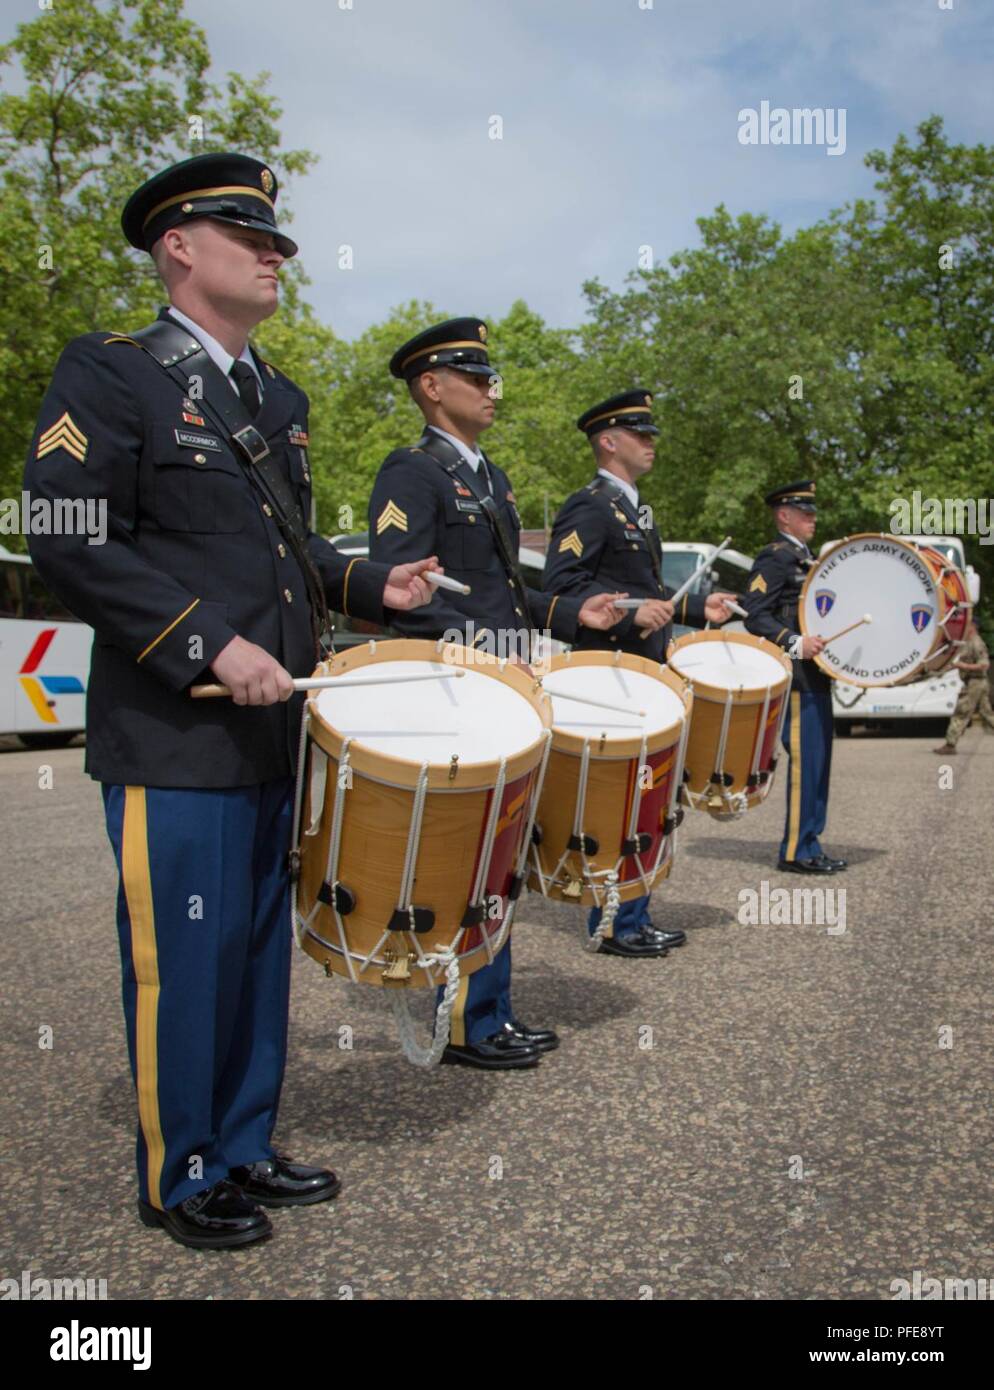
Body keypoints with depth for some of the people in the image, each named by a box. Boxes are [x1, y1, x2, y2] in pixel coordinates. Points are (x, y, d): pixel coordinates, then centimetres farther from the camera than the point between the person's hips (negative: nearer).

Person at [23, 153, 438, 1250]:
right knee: (182, 962, 3)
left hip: (271, 734, 8)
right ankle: (181, 1179, 22)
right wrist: (211, 645, -21)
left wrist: (370, 586, 8)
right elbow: (66, 542, -16)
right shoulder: (111, 375, -7)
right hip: (172, 741, -7)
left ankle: (245, 1149, 32)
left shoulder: (279, 400, 17)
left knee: (260, 951, 15)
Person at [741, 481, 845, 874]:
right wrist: (795, 643, -26)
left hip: (817, 676, 10)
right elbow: (754, 615, -17)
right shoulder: (774, 558, -8)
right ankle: (796, 851, -2)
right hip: (797, 678, -10)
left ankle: (809, 846, 18)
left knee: (817, 761, 11)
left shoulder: (807, 560, 22)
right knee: (804, 760, -9)